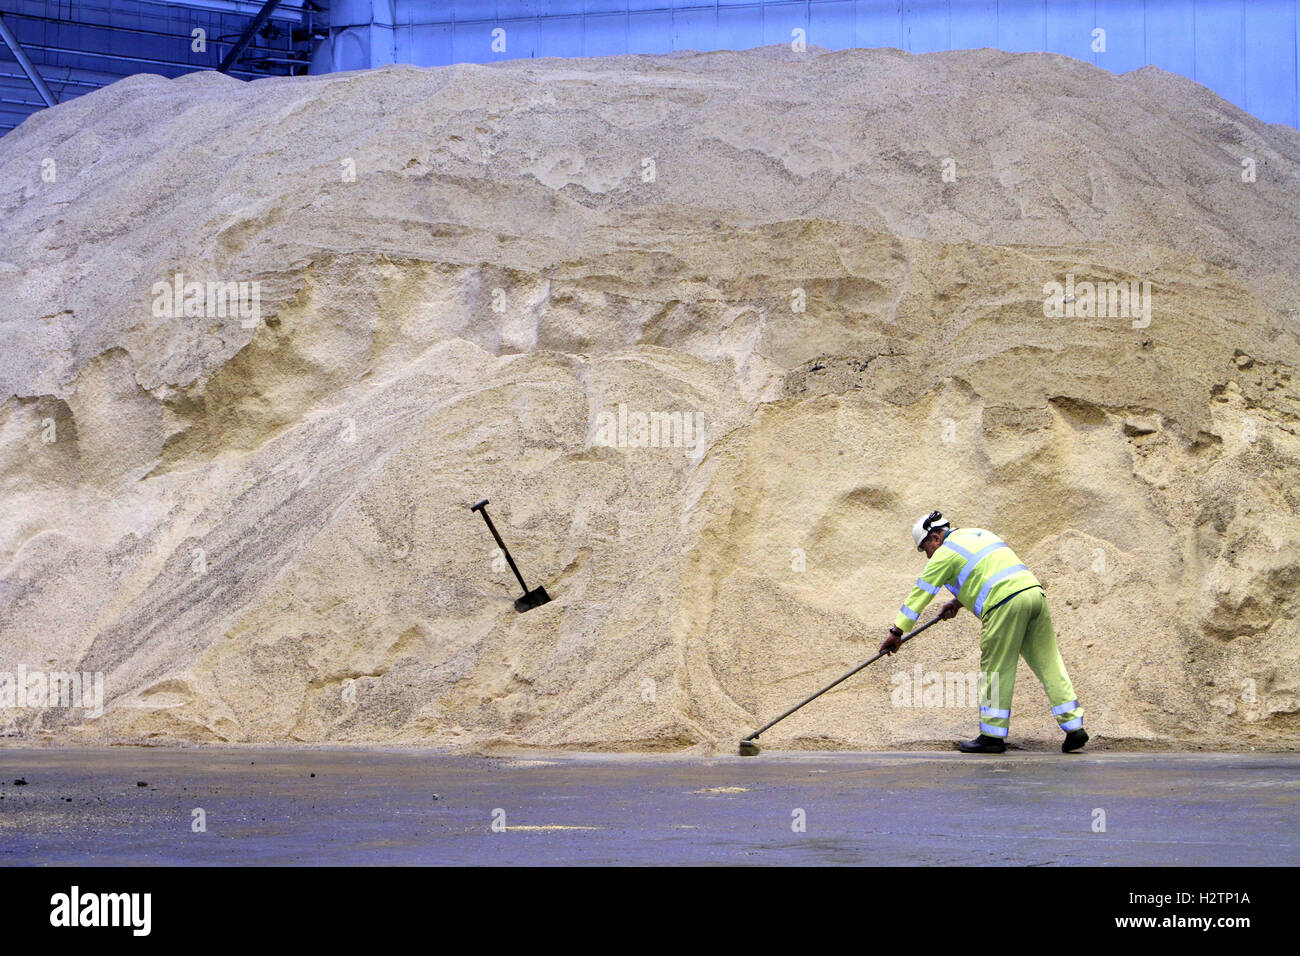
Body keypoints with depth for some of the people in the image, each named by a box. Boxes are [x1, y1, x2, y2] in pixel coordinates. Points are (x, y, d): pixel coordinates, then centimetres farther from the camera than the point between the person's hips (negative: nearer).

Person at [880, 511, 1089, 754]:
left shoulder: (945, 553, 5)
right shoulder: (980, 534, 29)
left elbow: (920, 594, 8)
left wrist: (897, 631, 12)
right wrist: (958, 601, 35)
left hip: (1005, 604, -8)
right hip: (1034, 590, 8)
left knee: (996, 670, 2)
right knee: (1049, 664, 6)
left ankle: (992, 735, 6)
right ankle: (1074, 727, 3)